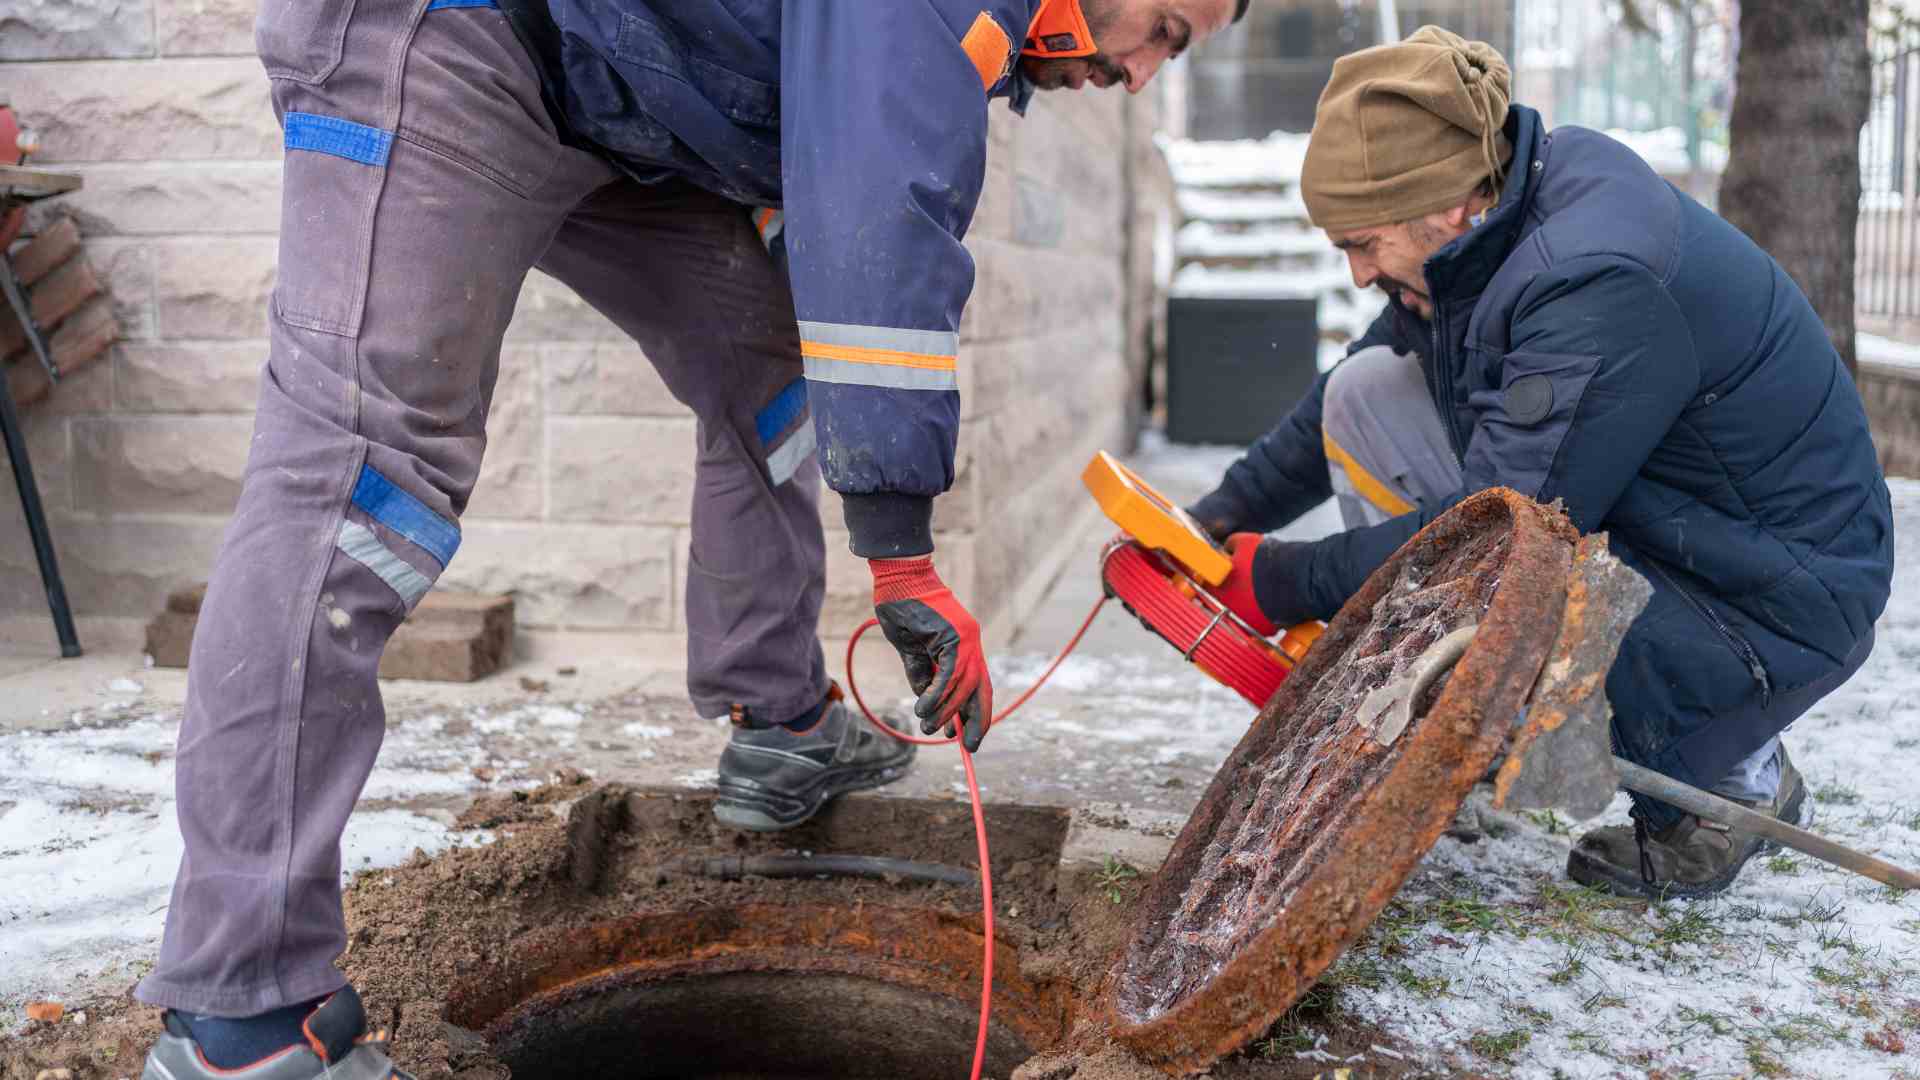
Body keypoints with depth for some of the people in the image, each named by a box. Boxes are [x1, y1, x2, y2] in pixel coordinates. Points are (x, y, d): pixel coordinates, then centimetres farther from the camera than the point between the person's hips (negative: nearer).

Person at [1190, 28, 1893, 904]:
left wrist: (1287, 582, -19)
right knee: (1367, 393, -2)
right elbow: (1340, 401, 12)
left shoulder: (1599, 287, -30)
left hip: (1767, 608, -9)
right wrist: (1222, 517, 6)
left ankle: (1724, 778, 1)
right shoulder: (1481, 235, -1)